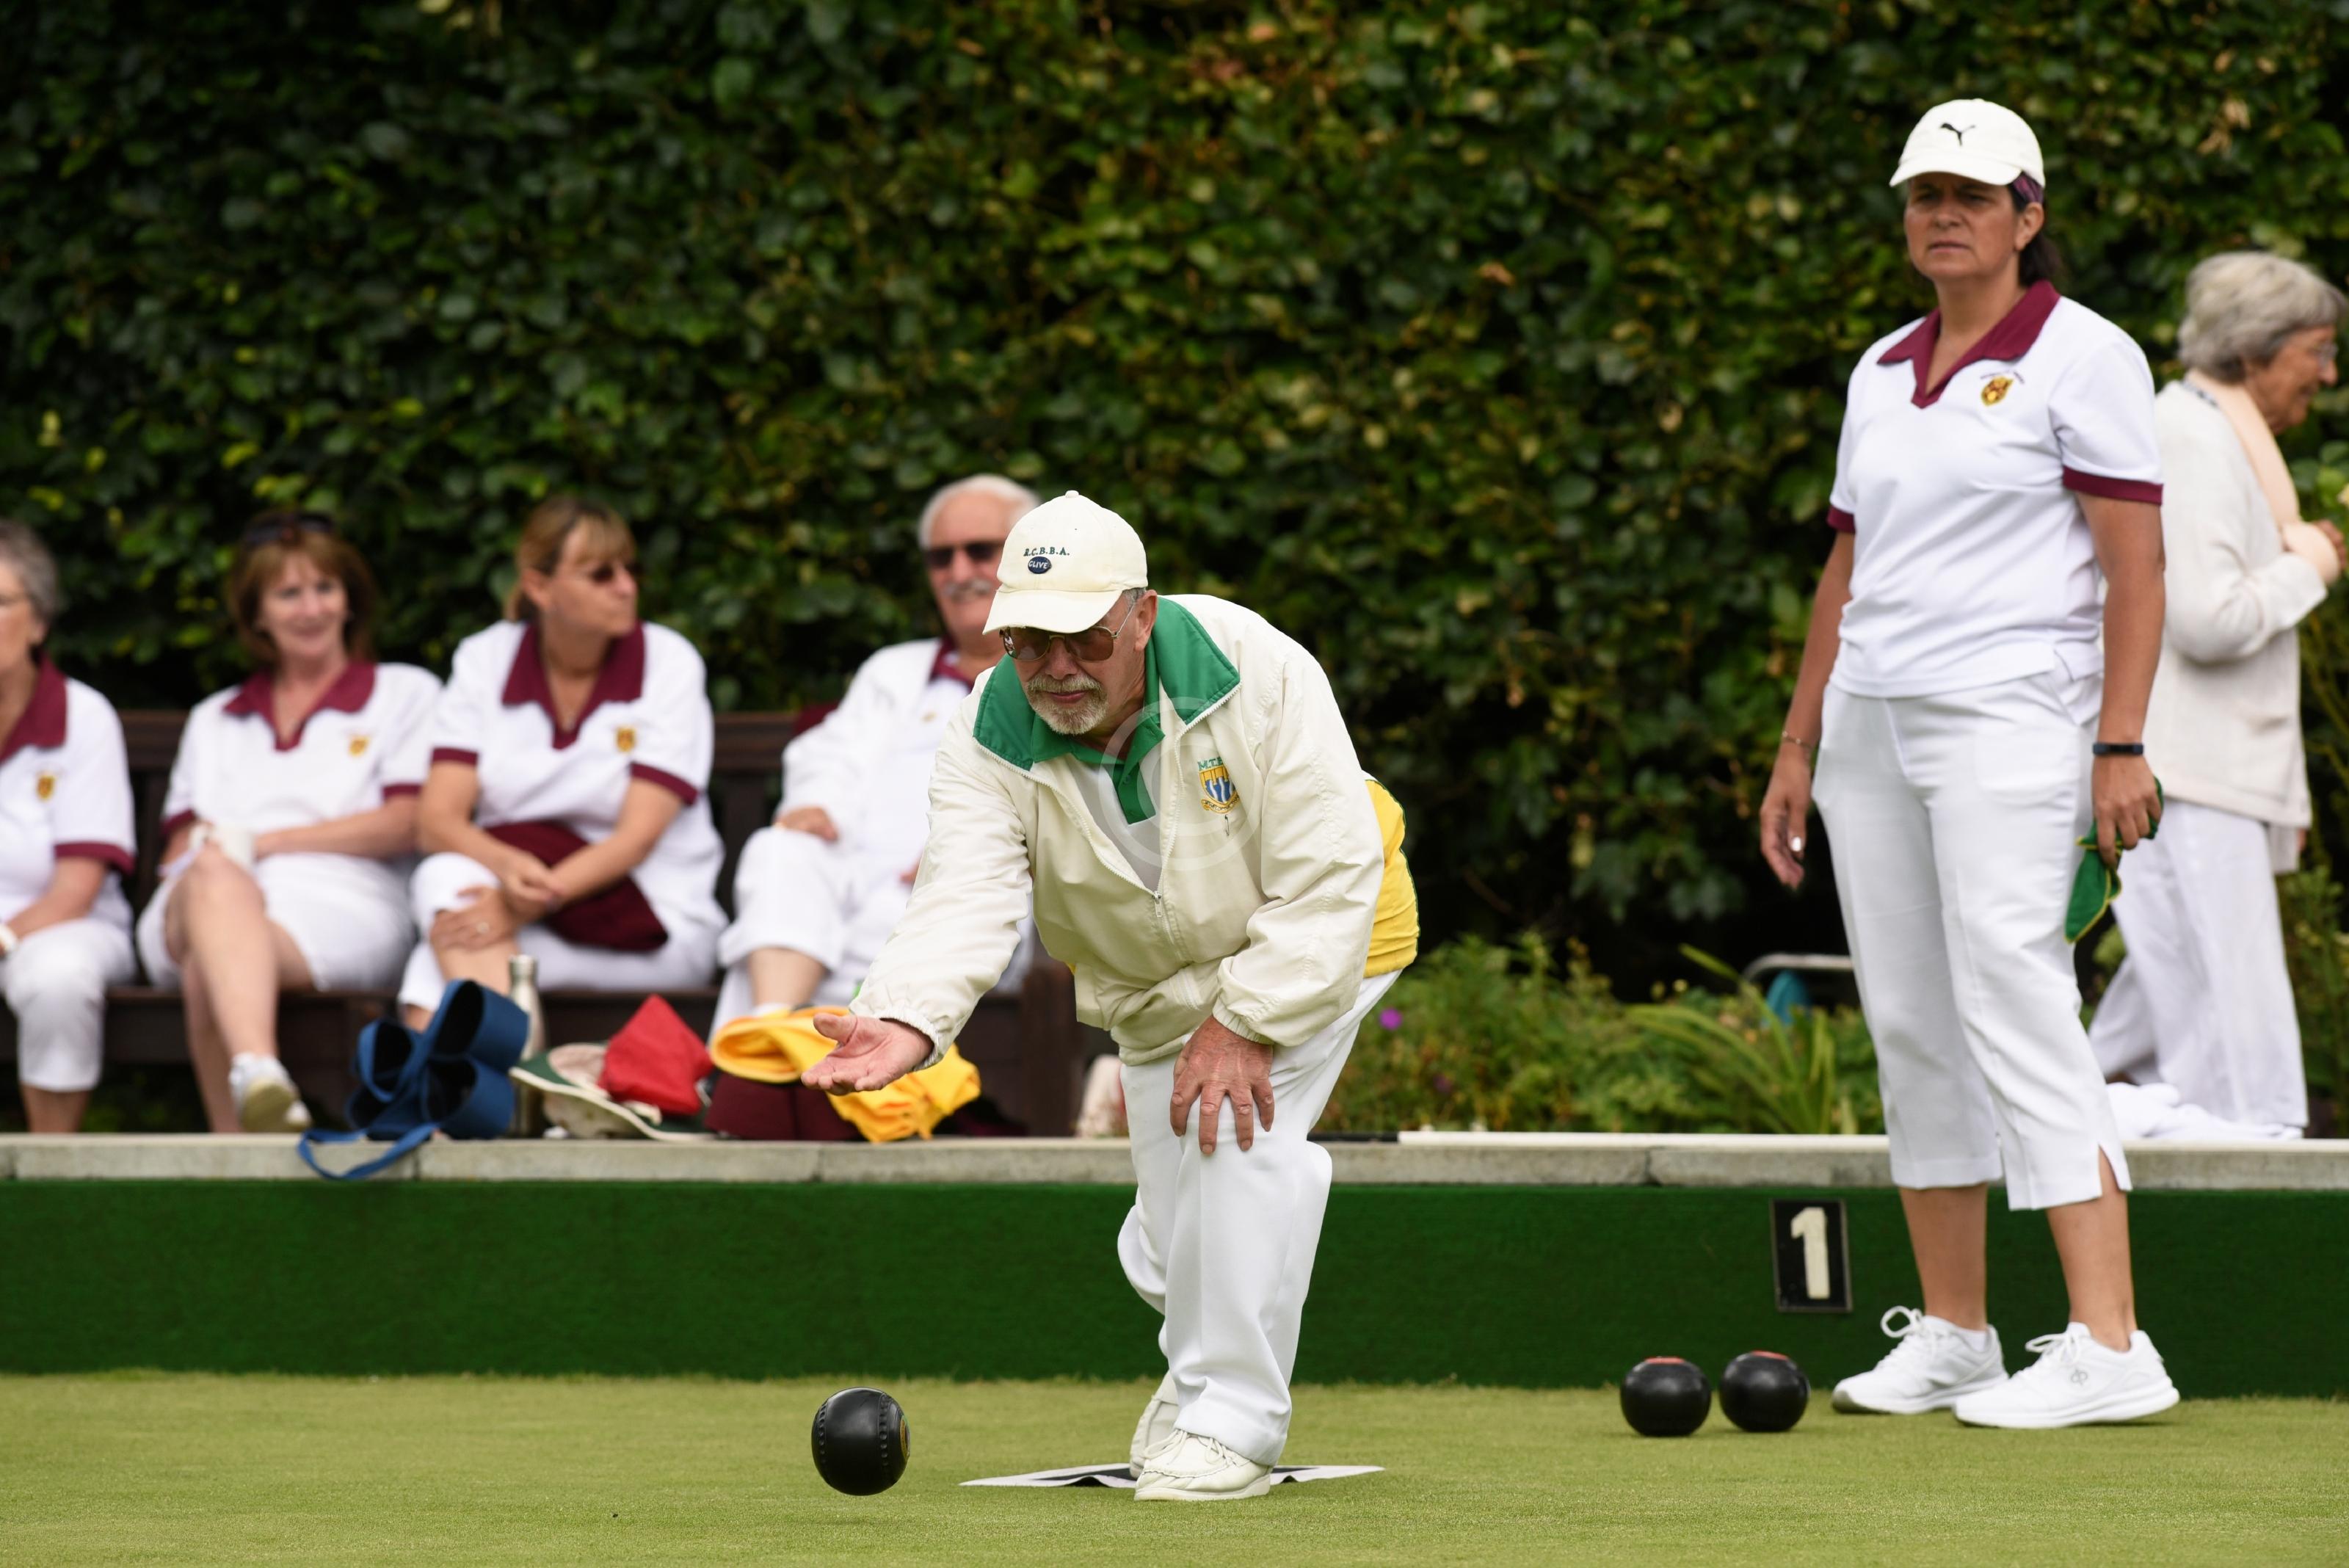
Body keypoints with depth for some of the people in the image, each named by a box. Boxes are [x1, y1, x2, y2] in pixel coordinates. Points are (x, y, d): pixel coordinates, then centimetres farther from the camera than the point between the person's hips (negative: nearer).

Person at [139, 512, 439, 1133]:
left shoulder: (404, 695, 21)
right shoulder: (213, 721, 33)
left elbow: (406, 826, 6)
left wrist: (260, 843, -3)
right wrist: (214, 854, -6)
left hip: (342, 908, -2)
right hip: (194, 909, 2)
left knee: (208, 968, -38)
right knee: (215, 877, -40)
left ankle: (235, 1144, -57)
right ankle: (258, 1078, -60)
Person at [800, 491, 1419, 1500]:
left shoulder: (1255, 672, -31)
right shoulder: (991, 737, -22)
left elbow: (1331, 879, -29)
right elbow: (965, 899, -36)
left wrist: (1243, 1025, -33)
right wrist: (906, 1021, -55)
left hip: (1309, 946, -4)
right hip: (1157, 984, 4)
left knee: (1238, 1132, -28)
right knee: (1168, 1256, 3)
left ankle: (1229, 1420, -15)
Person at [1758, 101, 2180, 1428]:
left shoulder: (2083, 357, -4)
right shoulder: (1884, 373, 17)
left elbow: (2138, 567, -9)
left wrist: (2123, 744, -17)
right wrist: (1800, 746, 19)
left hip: (2009, 716, -7)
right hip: (1871, 721, 7)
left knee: (2014, 1002, -16)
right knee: (1909, 1021, 6)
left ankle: (2110, 1345, -20)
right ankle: (1952, 1339, 12)